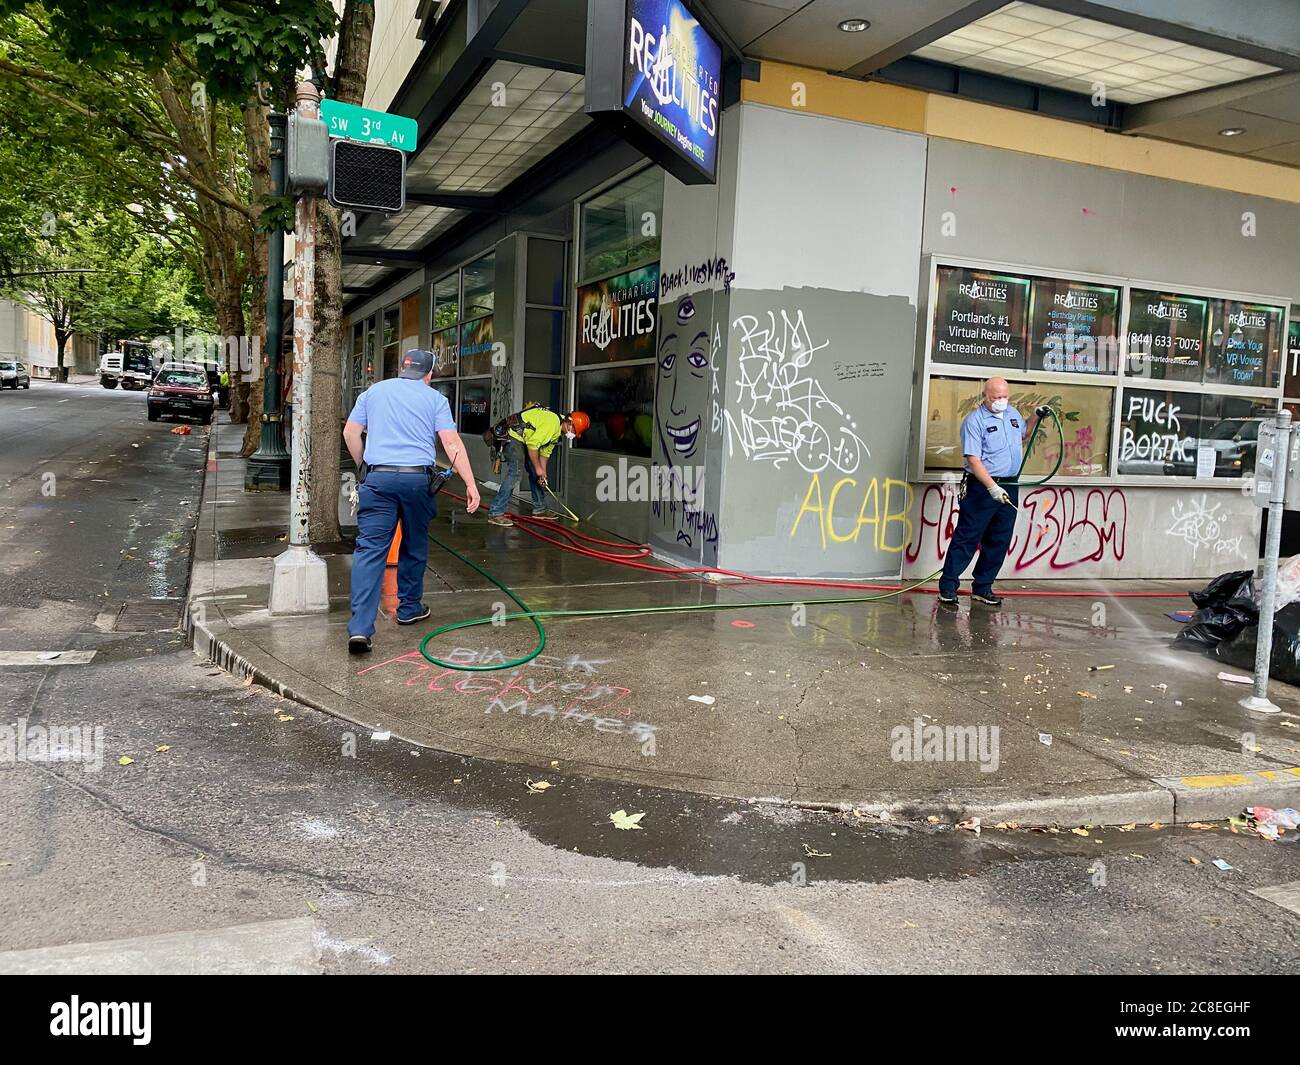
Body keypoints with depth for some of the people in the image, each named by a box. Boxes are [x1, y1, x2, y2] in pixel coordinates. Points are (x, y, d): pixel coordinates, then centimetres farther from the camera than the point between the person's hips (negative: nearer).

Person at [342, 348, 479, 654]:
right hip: (417, 477, -1)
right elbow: (451, 441, -3)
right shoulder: (435, 398, 8)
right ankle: (409, 608, 30)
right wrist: (470, 483, -6)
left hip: (377, 477, 1)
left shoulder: (374, 391, 16)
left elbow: (350, 432, 13)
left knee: (370, 549, -5)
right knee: (414, 547, 18)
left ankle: (360, 627, -15)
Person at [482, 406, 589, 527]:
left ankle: (540, 509, 27)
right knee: (514, 473, -20)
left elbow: (545, 451, 13)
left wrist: (543, 473, 5)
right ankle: (495, 514, -22)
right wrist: (538, 468, -16)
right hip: (513, 436, -11)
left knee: (535, 474, 15)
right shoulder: (552, 422, -24)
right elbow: (532, 445, -25)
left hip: (524, 440, 11)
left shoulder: (558, 429, 9)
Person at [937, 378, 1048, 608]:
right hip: (982, 487, -7)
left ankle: (982, 588, 18)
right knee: (967, 538, -6)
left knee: (999, 541, 9)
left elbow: (1023, 434, 34)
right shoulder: (974, 420, -11)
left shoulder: (1012, 413, 12)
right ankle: (948, 587, -2)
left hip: (1009, 487, 7)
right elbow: (973, 459, -18)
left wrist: (1036, 417, 14)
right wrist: (992, 487, -27)